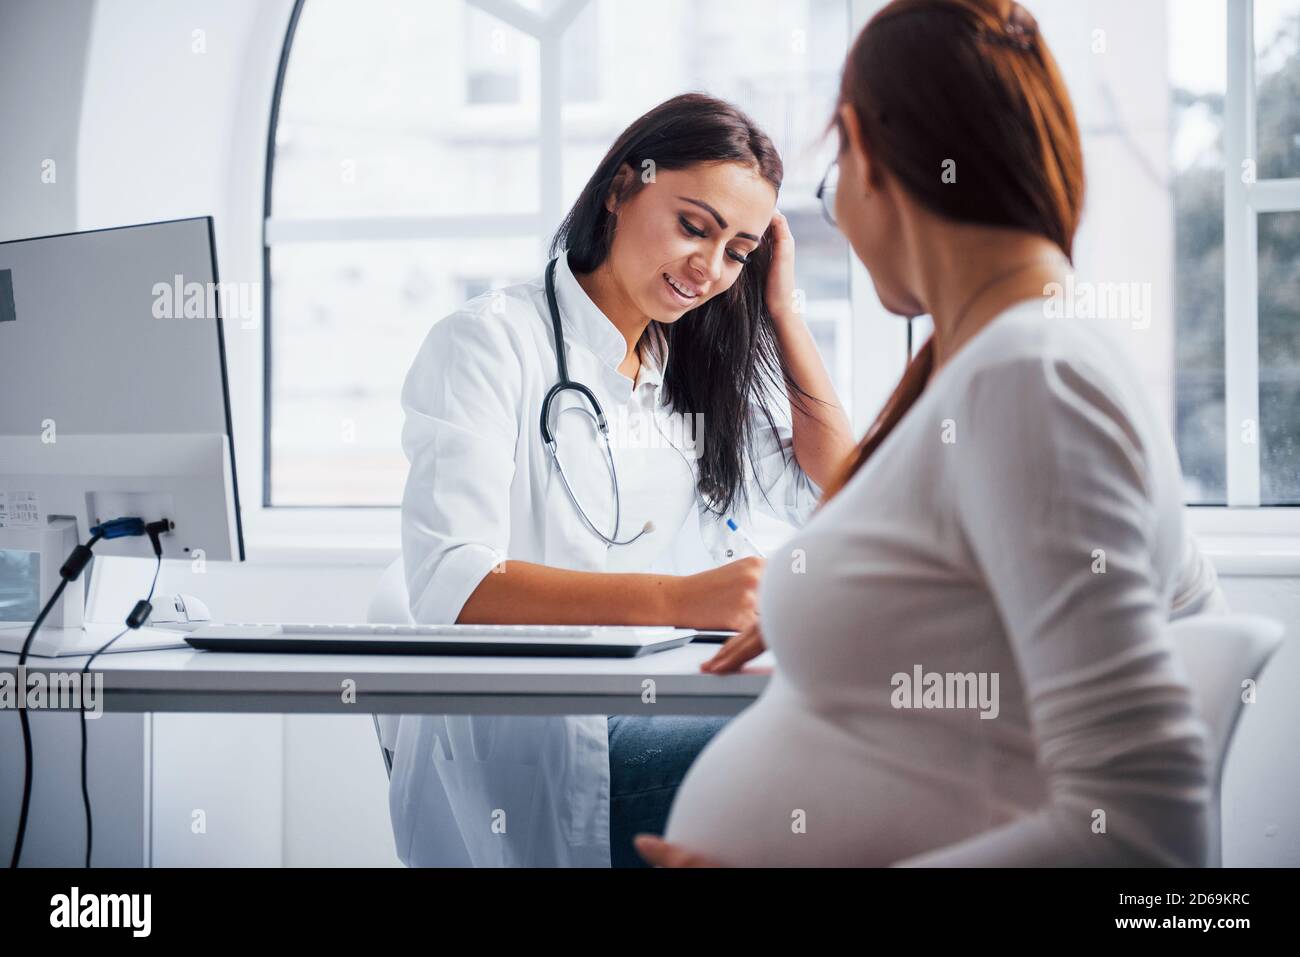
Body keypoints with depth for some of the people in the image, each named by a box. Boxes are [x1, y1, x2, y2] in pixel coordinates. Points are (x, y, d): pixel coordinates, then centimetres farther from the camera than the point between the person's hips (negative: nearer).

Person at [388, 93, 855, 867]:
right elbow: (448, 586, -15)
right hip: (518, 755, -6)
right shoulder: (494, 342, -2)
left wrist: (783, 312, 12)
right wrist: (677, 599, -29)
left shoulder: (706, 371, 20)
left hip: (669, 724, 7)